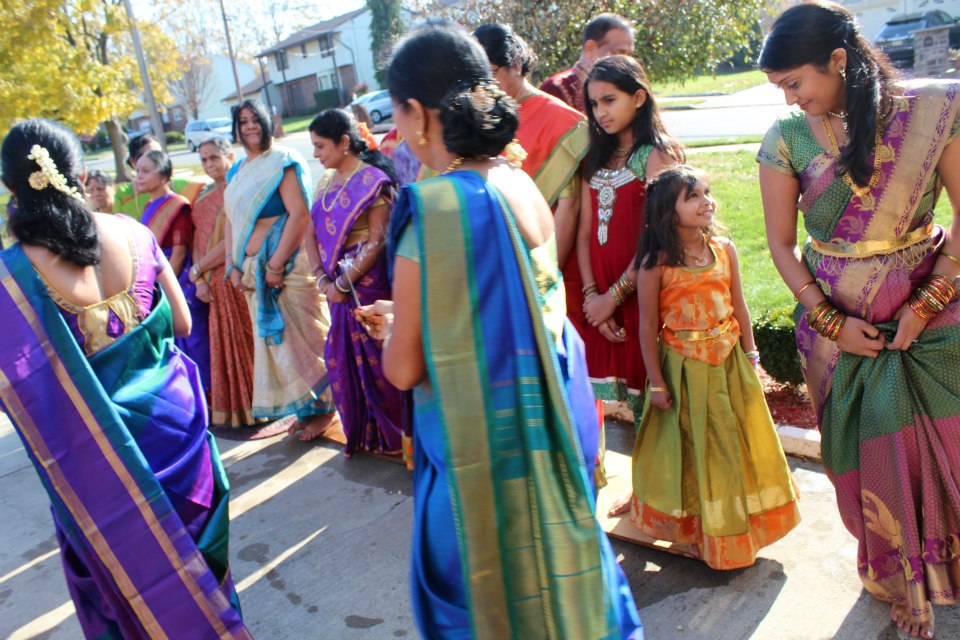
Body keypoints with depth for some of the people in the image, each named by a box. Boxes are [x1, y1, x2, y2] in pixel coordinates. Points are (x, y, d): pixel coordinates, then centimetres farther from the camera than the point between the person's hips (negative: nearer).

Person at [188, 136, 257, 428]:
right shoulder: (204, 194, 15)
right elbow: (199, 237, 8)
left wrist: (197, 269, -10)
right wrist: (200, 280, -4)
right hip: (213, 282, 7)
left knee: (243, 342, -1)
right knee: (222, 346, 12)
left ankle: (253, 407, 12)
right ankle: (232, 409, 24)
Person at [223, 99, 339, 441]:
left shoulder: (282, 161, -7)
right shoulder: (236, 171, 15)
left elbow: (300, 214, -17)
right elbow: (231, 221, 15)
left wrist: (277, 264, -19)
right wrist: (232, 266, 4)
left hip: (288, 267, -7)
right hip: (253, 271, 8)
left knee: (304, 336, -2)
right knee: (274, 339, 11)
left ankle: (324, 408, 12)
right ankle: (303, 409, 23)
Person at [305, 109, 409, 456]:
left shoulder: (373, 180, -9)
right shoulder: (326, 182, 12)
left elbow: (378, 240, -16)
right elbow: (311, 234, 10)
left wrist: (343, 283, -16)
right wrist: (323, 279, -4)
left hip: (368, 281, -7)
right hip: (337, 285, 7)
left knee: (376, 358, 2)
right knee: (343, 357, 12)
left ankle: (392, 436, 19)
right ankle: (362, 433, 29)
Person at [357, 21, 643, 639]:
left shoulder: (434, 207, -22)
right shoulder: (521, 183, 0)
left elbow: (404, 368, -16)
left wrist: (390, 328, 5)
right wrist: (411, 319, 17)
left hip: (484, 443, -7)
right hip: (550, 422, 7)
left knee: (491, 586, 15)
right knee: (553, 559, 26)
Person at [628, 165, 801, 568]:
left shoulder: (724, 249, -1)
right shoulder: (656, 263, -14)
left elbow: (738, 307, 6)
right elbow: (648, 326, -11)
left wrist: (750, 356, 7)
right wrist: (657, 383, -10)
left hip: (728, 362, 4)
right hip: (683, 368, -4)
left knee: (735, 445, 16)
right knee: (691, 450, 11)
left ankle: (737, 526, 39)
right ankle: (693, 531, 31)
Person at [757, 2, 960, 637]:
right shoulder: (787, 138, -7)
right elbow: (781, 244, -1)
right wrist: (830, 321, -7)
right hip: (835, 322, 0)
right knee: (872, 459, 11)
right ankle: (901, 581, 33)